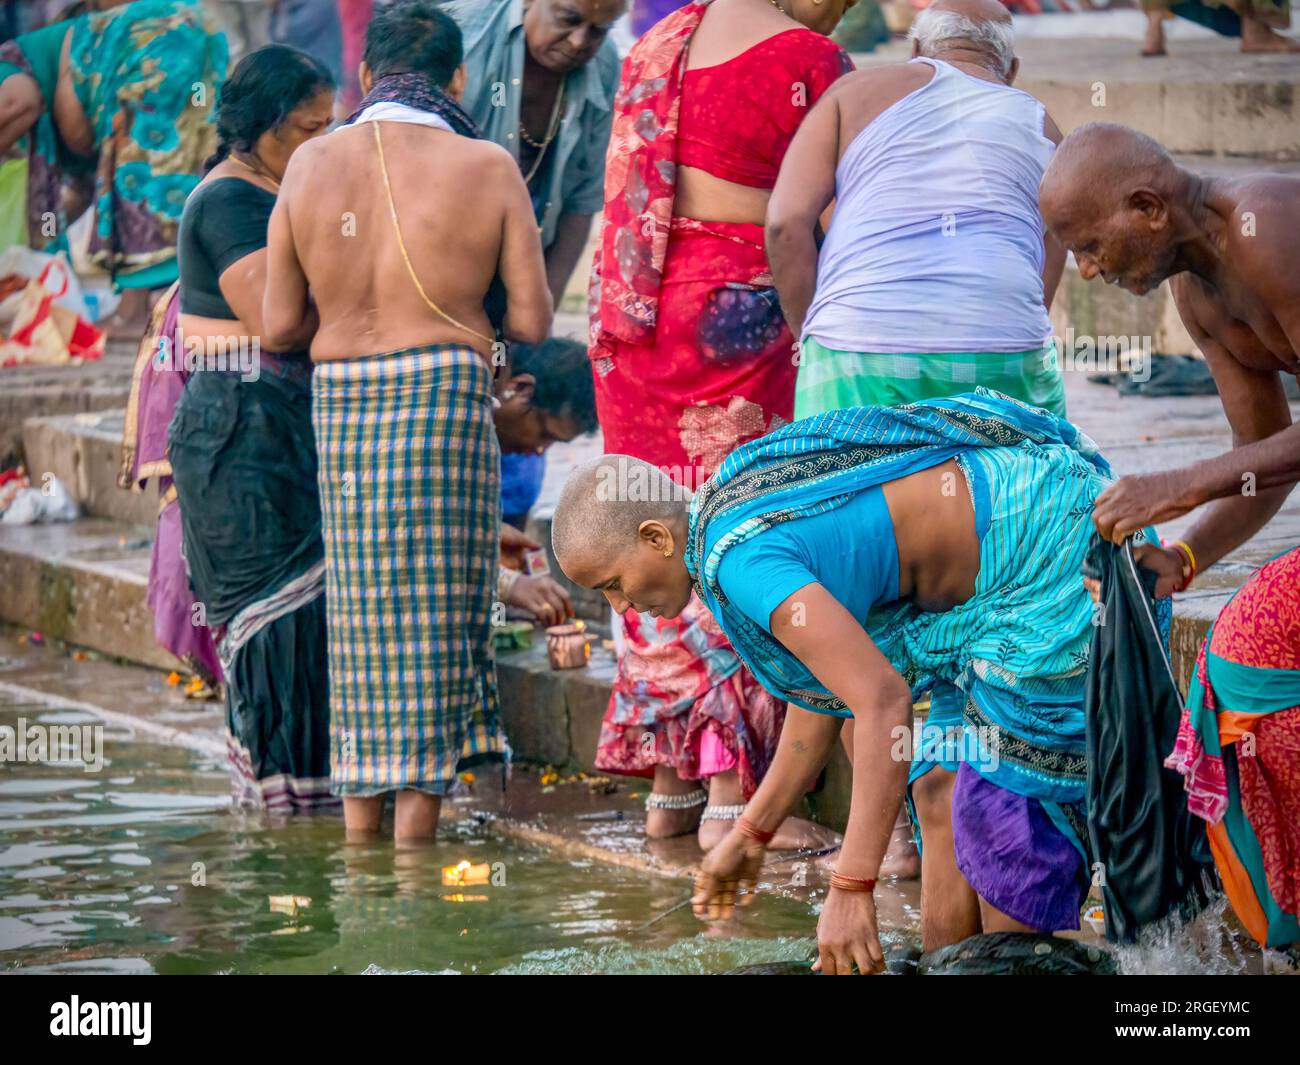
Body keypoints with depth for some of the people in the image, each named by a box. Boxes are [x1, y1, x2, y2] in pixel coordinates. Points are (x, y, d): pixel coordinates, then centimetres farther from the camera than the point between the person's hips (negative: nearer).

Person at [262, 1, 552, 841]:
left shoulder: (312, 164, 4)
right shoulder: (488, 168, -3)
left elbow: (280, 323, 5)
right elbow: (533, 323, -2)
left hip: (340, 408, 3)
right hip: (447, 397, -3)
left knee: (365, 621, 13)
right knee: (438, 621, 3)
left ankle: (359, 843, 14)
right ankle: (415, 839, 1)